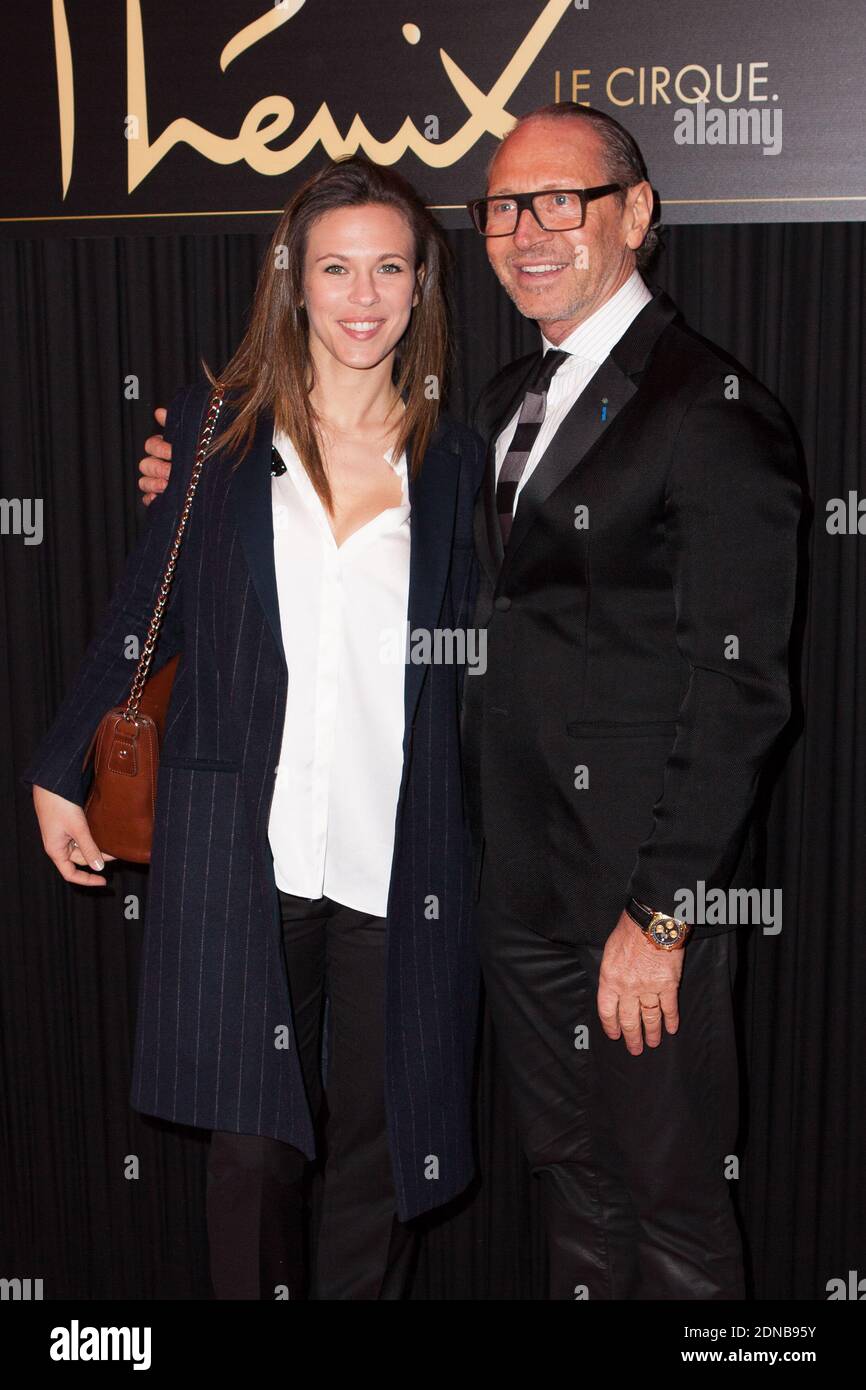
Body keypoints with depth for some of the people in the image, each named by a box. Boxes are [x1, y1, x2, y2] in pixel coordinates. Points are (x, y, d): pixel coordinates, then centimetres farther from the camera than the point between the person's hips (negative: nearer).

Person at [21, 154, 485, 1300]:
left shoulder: (452, 457, 7)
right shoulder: (215, 429, 4)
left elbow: (465, 658, 11)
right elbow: (143, 614, 9)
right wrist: (59, 772, 10)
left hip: (399, 858, 1)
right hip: (243, 848, -1)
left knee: (381, 1143, 9)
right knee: (252, 1142, 3)